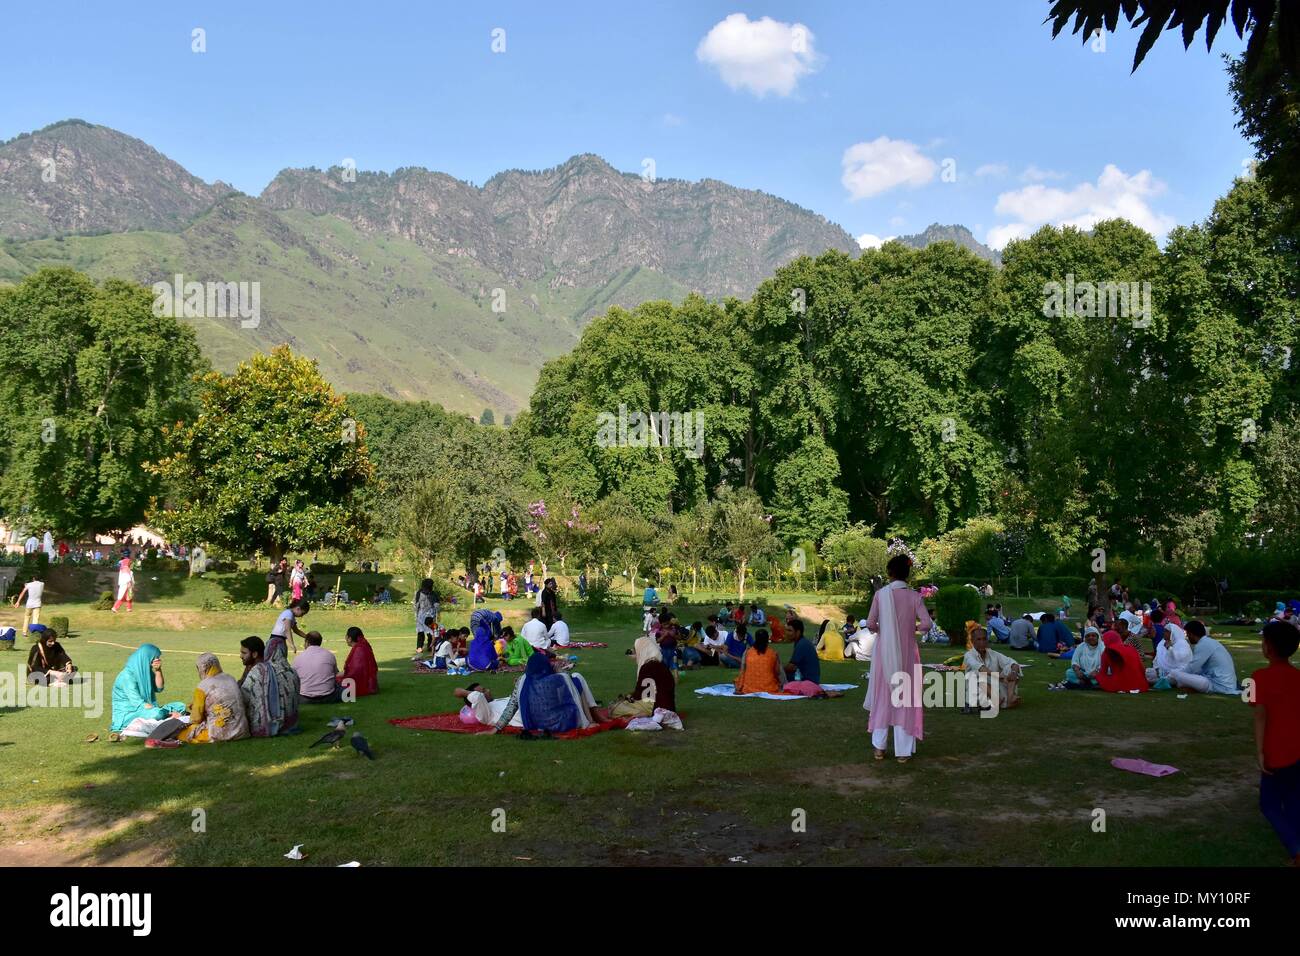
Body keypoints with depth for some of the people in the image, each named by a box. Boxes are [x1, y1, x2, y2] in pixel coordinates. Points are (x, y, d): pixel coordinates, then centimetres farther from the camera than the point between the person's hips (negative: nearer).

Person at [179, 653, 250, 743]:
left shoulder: (202, 687, -7)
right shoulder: (231, 679, 10)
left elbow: (196, 719, -2)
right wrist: (197, 704, 25)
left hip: (220, 735, -7)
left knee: (182, 733, 8)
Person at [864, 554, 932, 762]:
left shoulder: (880, 594, -7)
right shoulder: (914, 596, -5)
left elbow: (870, 623, -9)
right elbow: (927, 623, -13)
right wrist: (912, 627, 8)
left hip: (885, 651, 0)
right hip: (906, 652, 0)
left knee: (883, 696, 12)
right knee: (905, 698, 7)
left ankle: (879, 746, 16)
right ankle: (903, 750, 8)